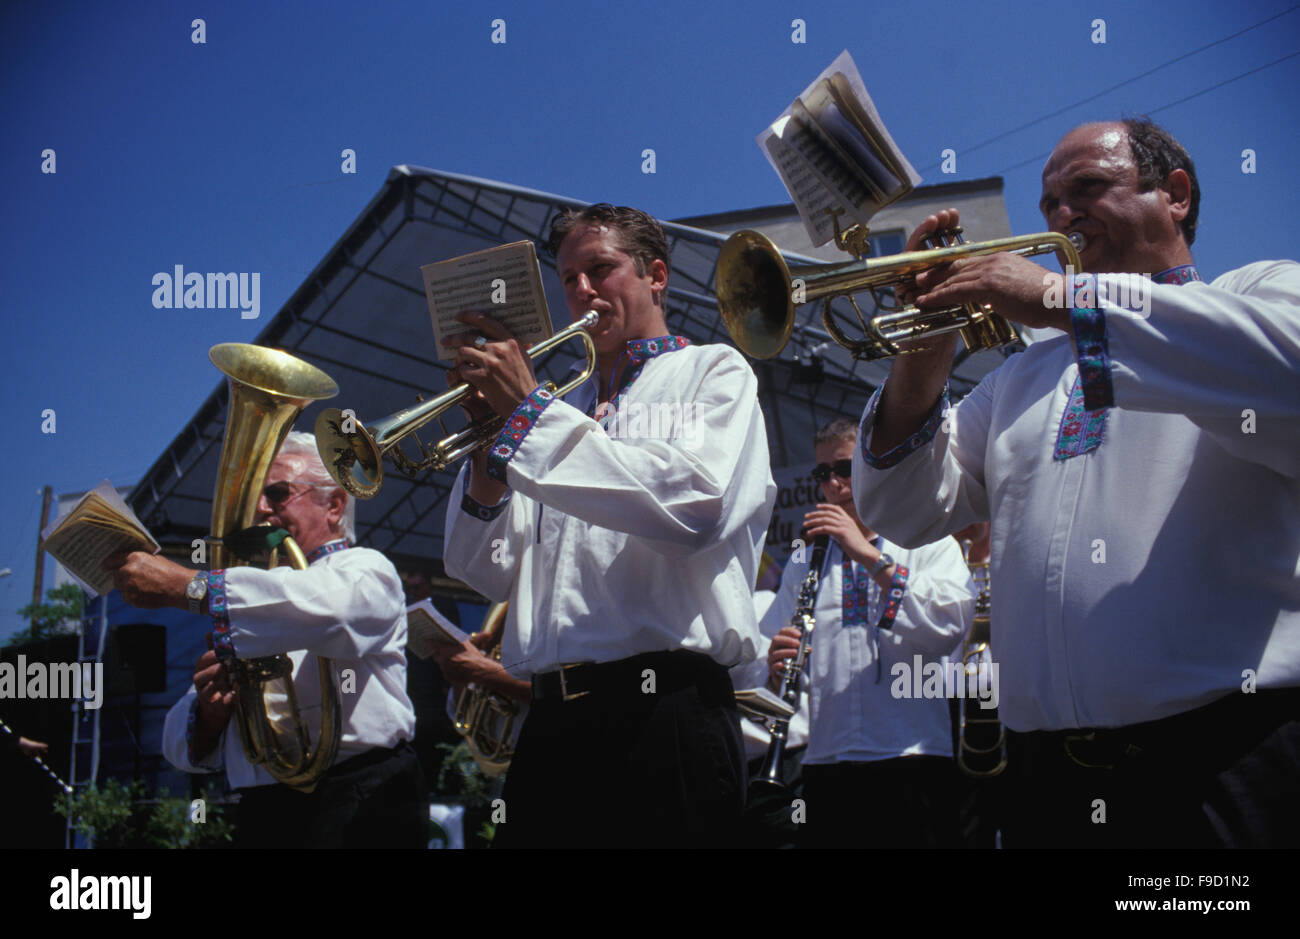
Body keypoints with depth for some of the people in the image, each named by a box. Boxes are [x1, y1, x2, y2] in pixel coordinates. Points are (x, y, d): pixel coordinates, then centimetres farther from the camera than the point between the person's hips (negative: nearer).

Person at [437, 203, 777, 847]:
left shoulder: (713, 372, 8)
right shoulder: (562, 416, 23)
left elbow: (696, 503, -14)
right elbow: (486, 575, 18)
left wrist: (527, 411, -10)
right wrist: (488, 458, 0)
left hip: (659, 717, -5)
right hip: (550, 724, 5)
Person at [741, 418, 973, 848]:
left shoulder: (930, 543, 8)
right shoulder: (804, 562, 19)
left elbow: (950, 623, -11)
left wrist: (870, 556, -15)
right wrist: (777, 668, -9)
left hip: (910, 755, -3)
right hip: (824, 761, 3)